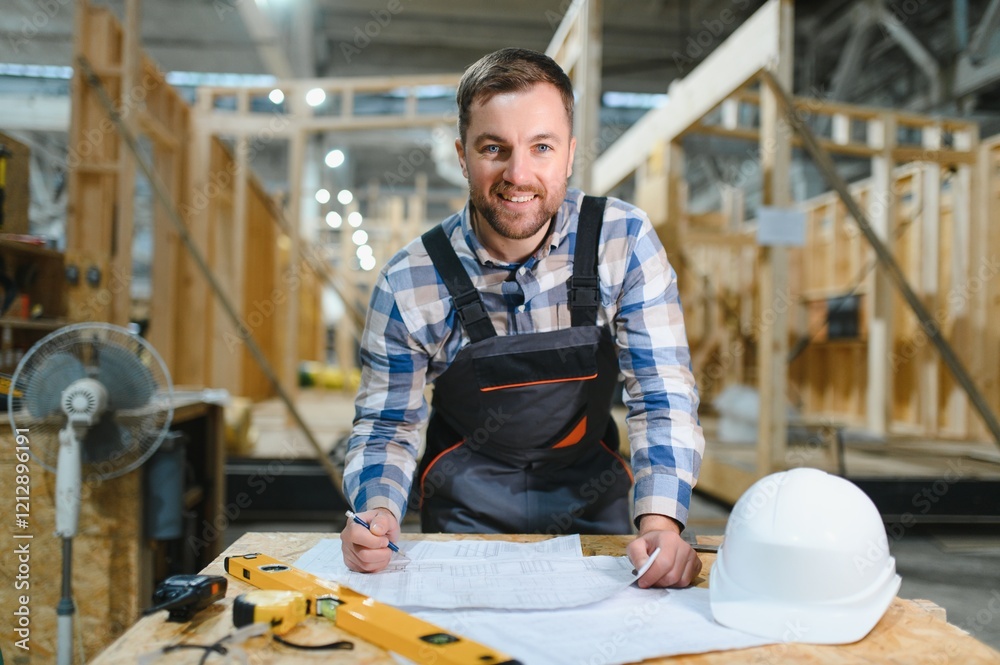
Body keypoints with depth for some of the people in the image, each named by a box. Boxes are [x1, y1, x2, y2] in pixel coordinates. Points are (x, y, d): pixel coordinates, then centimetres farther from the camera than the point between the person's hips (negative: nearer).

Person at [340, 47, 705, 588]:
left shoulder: (624, 241, -13)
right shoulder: (408, 281, -13)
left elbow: (662, 398, -13)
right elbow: (387, 426, -4)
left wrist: (661, 523, -28)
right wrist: (377, 512, -24)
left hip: (591, 498, 1)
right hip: (465, 508, 0)